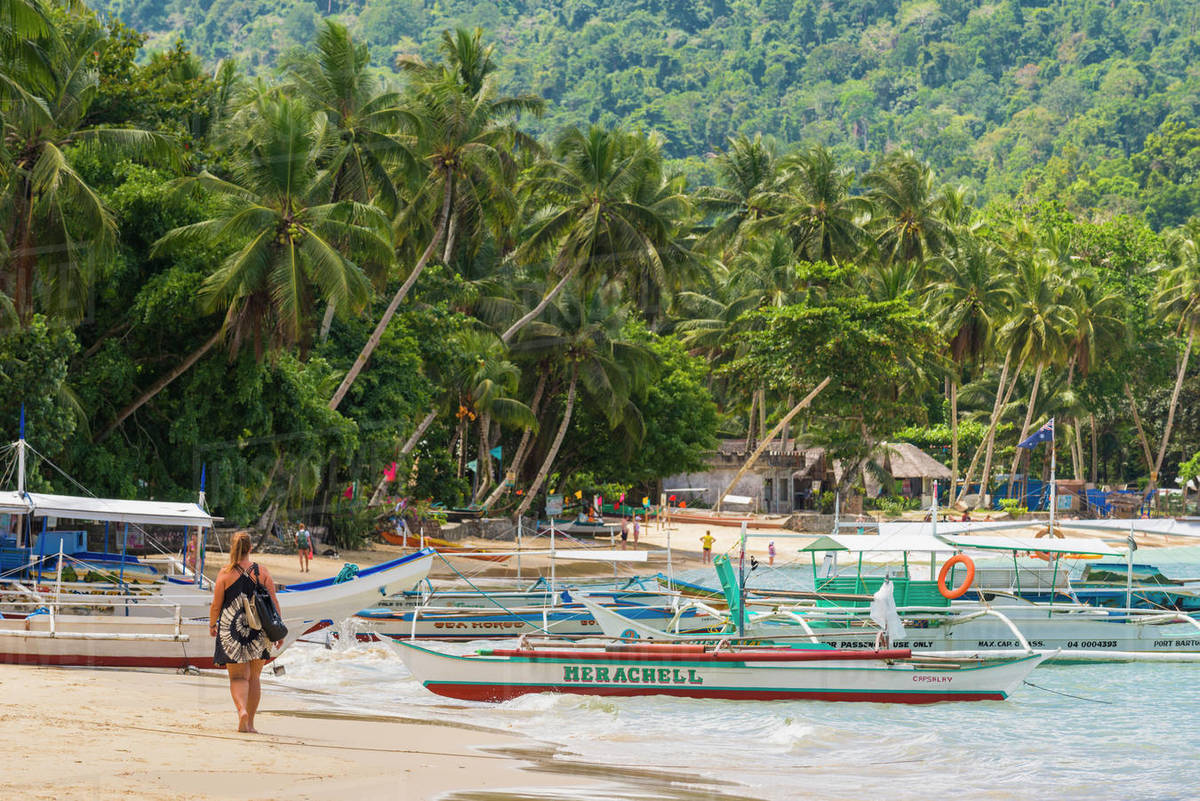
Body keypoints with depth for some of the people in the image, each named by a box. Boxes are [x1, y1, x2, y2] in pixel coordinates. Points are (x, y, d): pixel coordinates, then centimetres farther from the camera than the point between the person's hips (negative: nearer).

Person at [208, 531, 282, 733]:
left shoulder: (225, 573, -4)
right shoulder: (262, 572, 0)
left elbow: (216, 605, -2)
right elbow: (274, 603, 0)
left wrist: (212, 625, 16)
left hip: (231, 629, -2)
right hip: (259, 630, 2)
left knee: (238, 676, 1)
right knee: (254, 677, 13)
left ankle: (242, 709, -26)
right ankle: (250, 723, 15)